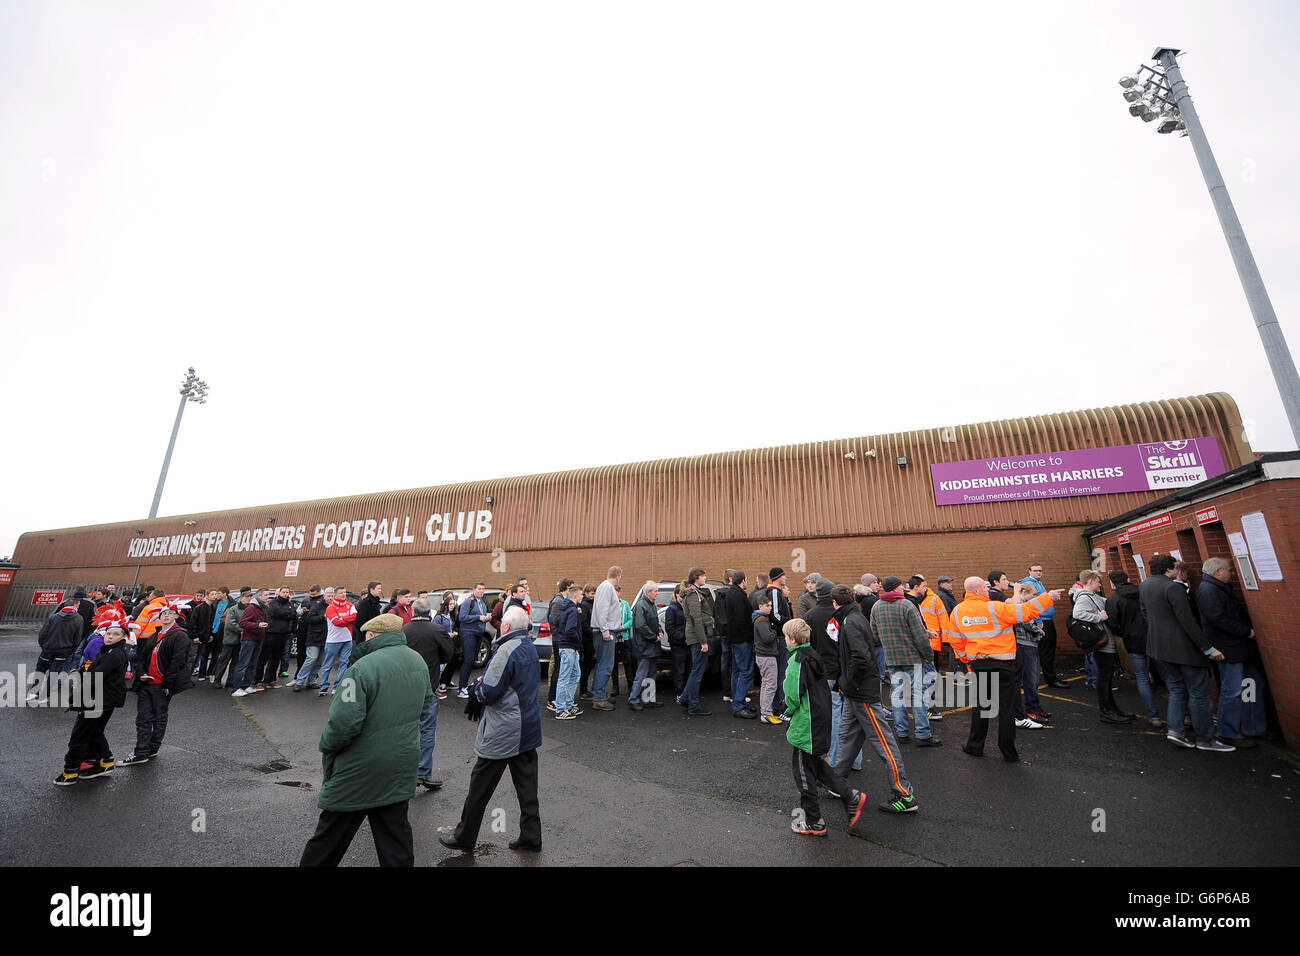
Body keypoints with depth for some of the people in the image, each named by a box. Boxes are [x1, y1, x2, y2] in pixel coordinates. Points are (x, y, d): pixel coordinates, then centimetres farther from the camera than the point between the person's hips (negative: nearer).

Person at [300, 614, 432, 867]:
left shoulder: (363, 667, -23)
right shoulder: (419, 661, -1)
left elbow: (344, 721, -25)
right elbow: (426, 704, 11)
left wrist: (327, 747, -5)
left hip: (360, 770, -5)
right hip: (401, 768, 6)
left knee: (331, 836, 17)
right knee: (395, 832, 18)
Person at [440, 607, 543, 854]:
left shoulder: (507, 650, -23)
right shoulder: (530, 647, 5)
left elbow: (487, 692, -23)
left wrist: (477, 685, -1)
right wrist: (483, 685, 13)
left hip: (502, 733, -8)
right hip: (528, 729, 8)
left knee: (480, 786, 12)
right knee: (527, 786, 16)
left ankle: (464, 838, 28)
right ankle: (531, 836, 25)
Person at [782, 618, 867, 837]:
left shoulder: (796, 661, -22)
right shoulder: (813, 655, 5)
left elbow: (793, 695, -25)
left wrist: (789, 711, -4)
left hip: (806, 724, -9)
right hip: (821, 718, 9)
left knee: (803, 771, 7)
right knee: (816, 764, 24)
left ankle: (813, 822, 20)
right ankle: (851, 796, 22)